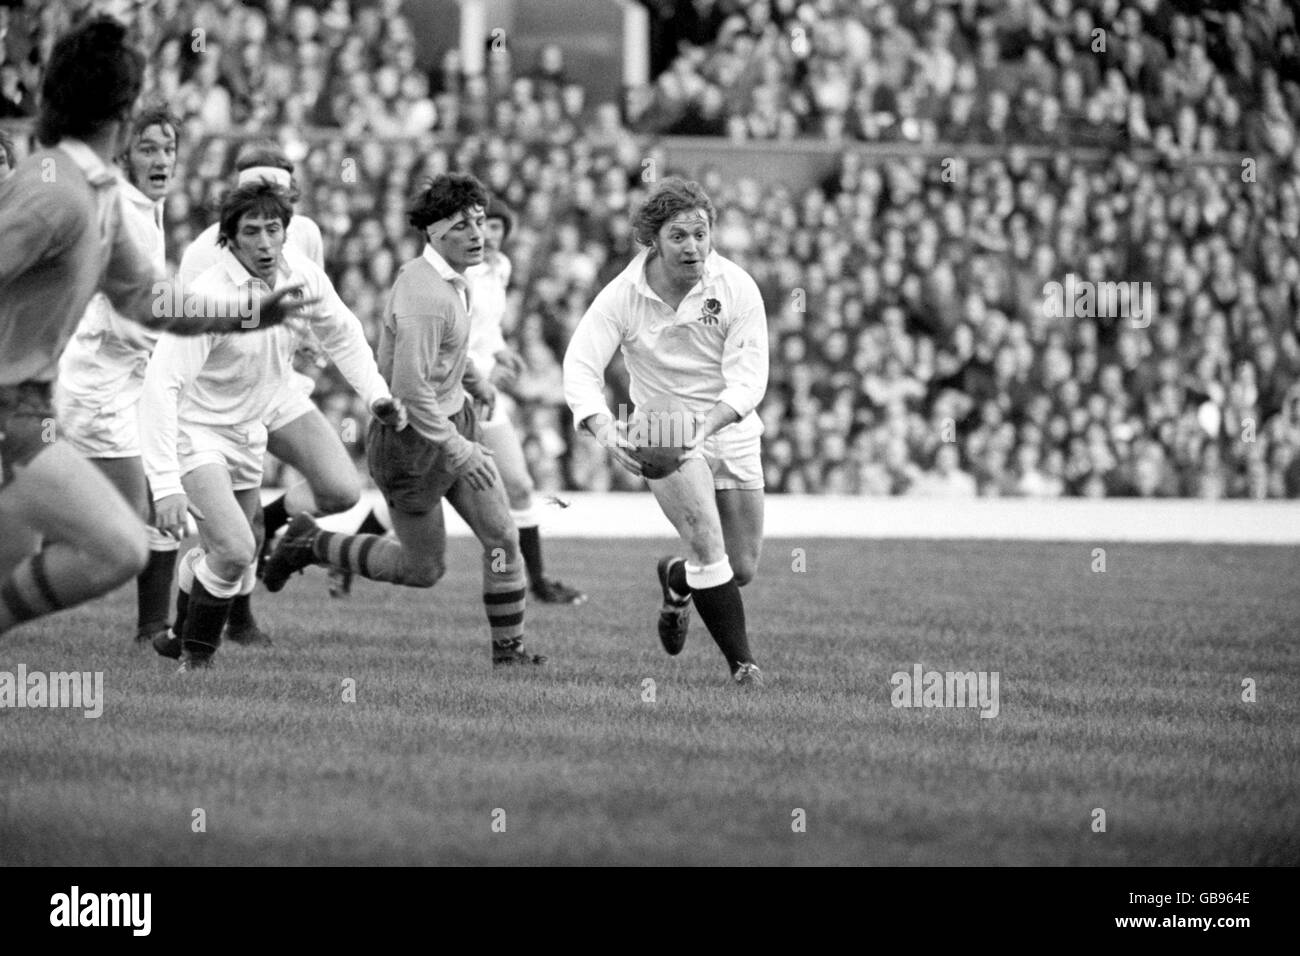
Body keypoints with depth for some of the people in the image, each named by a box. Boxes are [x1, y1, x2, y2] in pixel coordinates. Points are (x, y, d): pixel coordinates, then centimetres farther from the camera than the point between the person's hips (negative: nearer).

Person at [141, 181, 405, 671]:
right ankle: (194, 654, -3)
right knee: (236, 550, -23)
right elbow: (160, 385, -32)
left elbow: (341, 332, 14)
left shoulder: (301, 274, -9)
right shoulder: (207, 298, -29)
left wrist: (376, 393, 3)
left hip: (248, 435, 7)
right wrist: (166, 484, -38)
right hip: (196, 432, -7)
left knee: (233, 562, 15)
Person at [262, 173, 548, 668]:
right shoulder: (425, 296, -28)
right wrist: (456, 450, -27)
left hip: (454, 421, 9)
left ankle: (509, 650, 10)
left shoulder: (453, 281, 3)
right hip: (411, 442, -9)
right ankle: (311, 543, 23)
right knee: (423, 569, 6)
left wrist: (474, 380, 35)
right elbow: (411, 389, -31)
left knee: (502, 538, 1)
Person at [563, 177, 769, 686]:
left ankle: (676, 580, 44)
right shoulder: (623, 295, -14)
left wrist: (706, 424, -38)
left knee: (743, 568, 9)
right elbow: (579, 367, -20)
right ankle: (741, 662, -15)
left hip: (731, 430, 3)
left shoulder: (738, 287, -14)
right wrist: (606, 429, -39)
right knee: (707, 542, -25)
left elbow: (749, 378, -20)